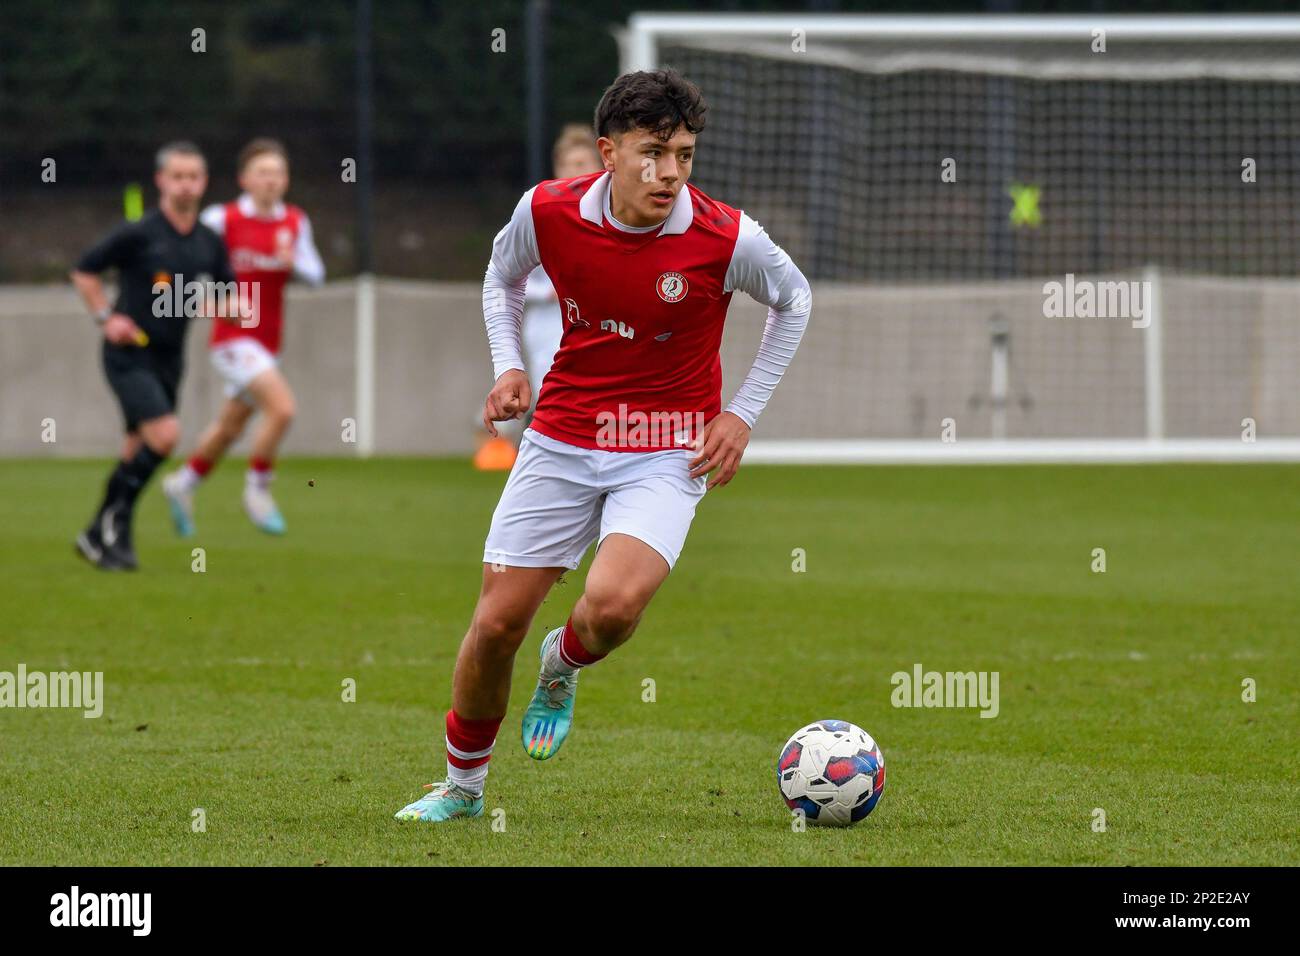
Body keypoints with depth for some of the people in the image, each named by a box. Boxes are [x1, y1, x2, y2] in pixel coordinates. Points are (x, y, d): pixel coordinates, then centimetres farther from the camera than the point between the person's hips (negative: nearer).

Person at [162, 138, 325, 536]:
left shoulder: (296, 223, 5)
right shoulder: (223, 219, -9)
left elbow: (315, 275, 2)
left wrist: (293, 261, -16)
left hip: (267, 344, 6)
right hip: (234, 337, -6)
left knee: (230, 427, 18)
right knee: (282, 407, -22)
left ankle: (183, 484, 40)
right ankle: (257, 491, -4)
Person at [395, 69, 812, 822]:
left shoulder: (726, 239, -17)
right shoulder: (548, 211, -10)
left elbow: (794, 299, 5)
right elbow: (504, 274, 14)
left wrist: (744, 414, 0)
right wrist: (508, 365, -1)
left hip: (666, 455, -2)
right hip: (560, 439, 2)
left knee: (613, 605, -27)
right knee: (497, 623, 0)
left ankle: (564, 666, 12)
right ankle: (463, 784, 25)